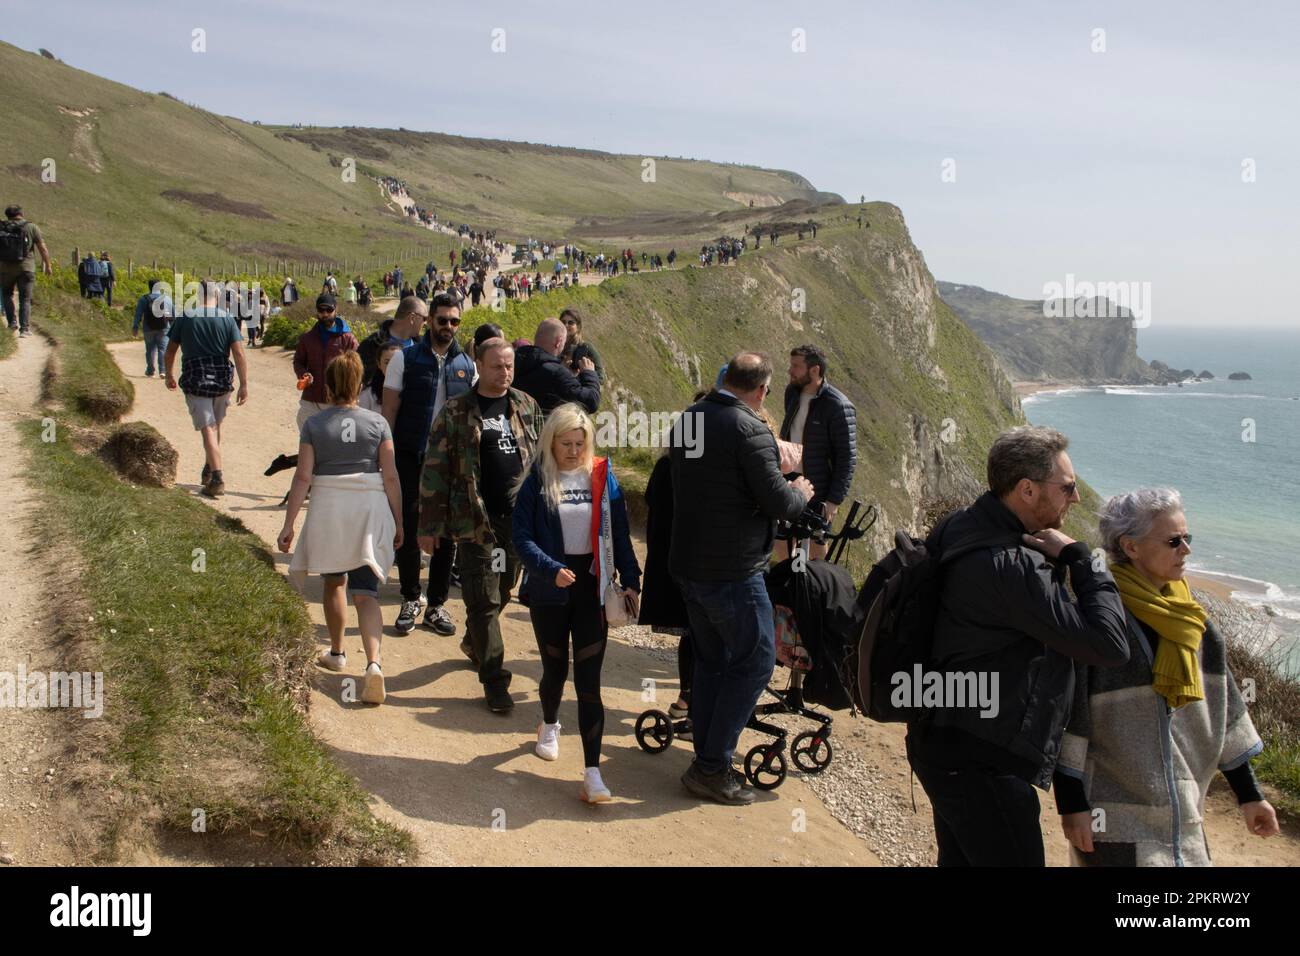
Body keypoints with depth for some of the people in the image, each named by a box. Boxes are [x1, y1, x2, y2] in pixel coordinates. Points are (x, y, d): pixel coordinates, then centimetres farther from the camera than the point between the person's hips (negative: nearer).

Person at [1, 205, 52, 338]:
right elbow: (43, 249, -3)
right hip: (26, 268, -1)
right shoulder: (31, 227, -3)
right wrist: (48, 265, 7)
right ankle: (24, 329, -3)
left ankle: (12, 321, 14)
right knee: (25, 299, 5)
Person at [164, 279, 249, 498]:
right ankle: (208, 472, 31)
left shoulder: (184, 317, 0)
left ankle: (217, 479, -15)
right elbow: (239, 354, -8)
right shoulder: (227, 319, -1)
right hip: (222, 381, 2)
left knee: (208, 430, -5)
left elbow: (170, 352, 6)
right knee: (215, 425, 20)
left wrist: (170, 376, 22)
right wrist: (244, 385, -5)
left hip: (195, 381, -2)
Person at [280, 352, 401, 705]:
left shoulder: (313, 425, -2)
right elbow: (391, 477, -2)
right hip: (371, 511, 0)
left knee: (334, 583, 22)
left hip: (328, 512, 0)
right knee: (366, 593, -2)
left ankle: (336, 653, 38)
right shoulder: (377, 423, 0)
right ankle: (373, 662, -22)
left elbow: (303, 477, -6)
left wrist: (288, 525, -2)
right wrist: (398, 522, 6)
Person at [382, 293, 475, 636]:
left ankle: (436, 604, 19)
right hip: (410, 458, -2)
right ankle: (410, 600, 20)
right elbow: (390, 409, -2)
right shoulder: (405, 358, -1)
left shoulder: (467, 365, 7)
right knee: (408, 530, 4)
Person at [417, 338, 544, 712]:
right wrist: (429, 525, -5)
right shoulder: (456, 412, -2)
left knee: (503, 592, 16)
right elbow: (434, 470, -2)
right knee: (483, 599, -3)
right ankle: (494, 680, 5)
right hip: (476, 520, -4)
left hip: (520, 518, 4)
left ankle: (474, 641, 43)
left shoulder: (527, 407, 9)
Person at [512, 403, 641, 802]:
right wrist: (551, 570, -23)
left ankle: (592, 773, -6)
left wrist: (630, 581, -1)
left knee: (589, 680, -5)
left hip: (592, 589, 0)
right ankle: (549, 725, 48)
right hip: (549, 591, 0)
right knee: (555, 668, 15)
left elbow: (619, 534, 5)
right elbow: (521, 536, -9)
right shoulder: (537, 481, -4)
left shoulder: (603, 478, 2)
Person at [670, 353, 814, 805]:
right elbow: (778, 503, -22)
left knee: (710, 661, 18)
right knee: (756, 662, 3)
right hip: (732, 572, -9)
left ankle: (706, 760, 25)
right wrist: (800, 493, 2)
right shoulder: (750, 430, -19)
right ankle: (712, 767, 4)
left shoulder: (690, 418, 7)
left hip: (687, 563, 9)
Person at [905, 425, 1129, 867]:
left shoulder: (959, 526, 2)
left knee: (961, 858, 21)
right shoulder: (1010, 569, -28)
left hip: (946, 744, 10)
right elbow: (1110, 646, -25)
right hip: (980, 764, -10)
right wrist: (1078, 558, -14)